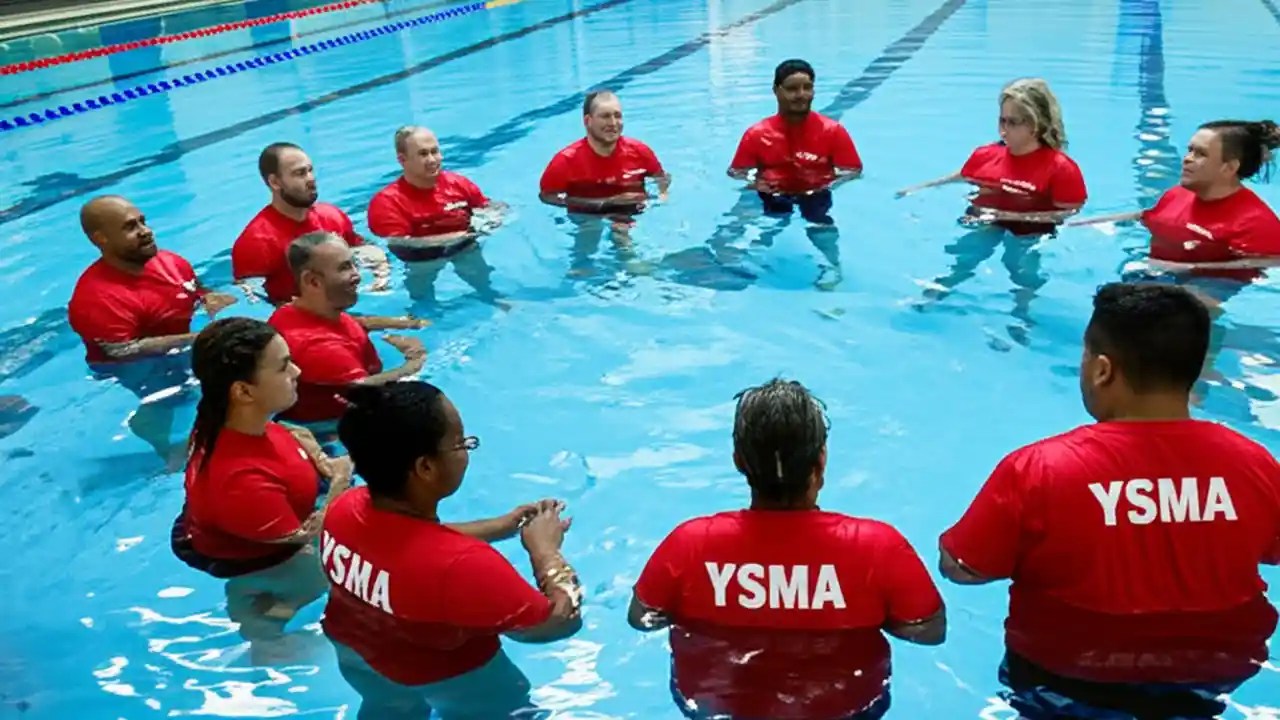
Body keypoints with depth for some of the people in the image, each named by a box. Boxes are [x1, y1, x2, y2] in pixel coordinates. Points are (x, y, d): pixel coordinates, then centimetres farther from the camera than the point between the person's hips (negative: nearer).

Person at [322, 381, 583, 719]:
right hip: (447, 677, -5)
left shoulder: (345, 509, -22)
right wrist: (545, 549, -17)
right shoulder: (460, 564, -44)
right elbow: (563, 620, -32)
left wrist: (498, 526, -1)